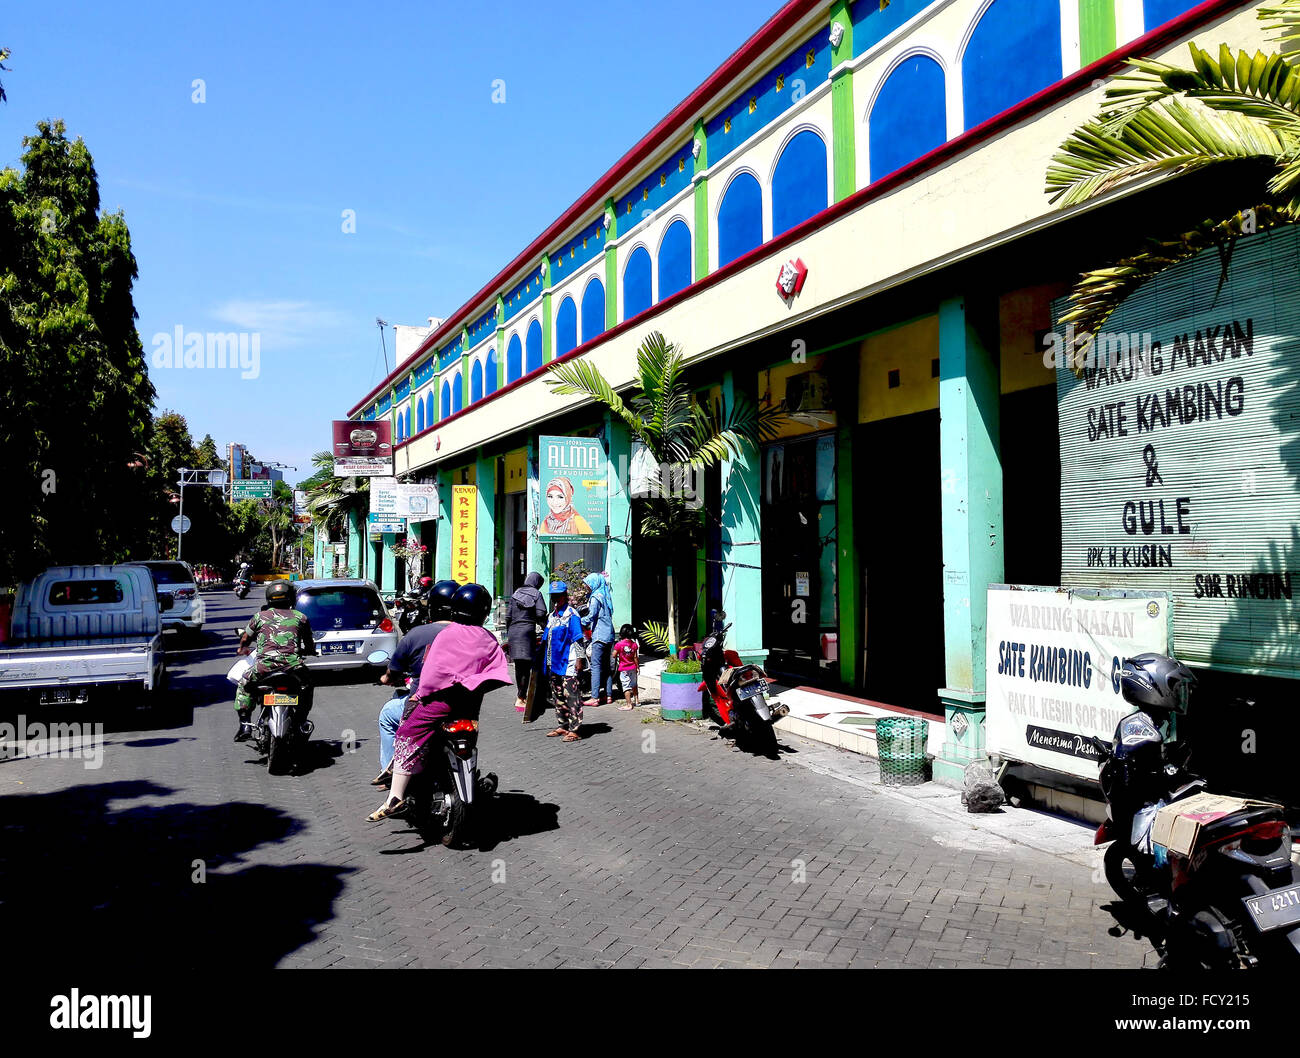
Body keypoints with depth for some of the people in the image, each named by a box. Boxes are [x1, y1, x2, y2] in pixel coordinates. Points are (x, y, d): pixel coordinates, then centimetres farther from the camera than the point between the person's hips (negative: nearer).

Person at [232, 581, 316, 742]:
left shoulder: (260, 616, 15)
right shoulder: (300, 617, 15)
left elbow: (245, 638, 30)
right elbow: (309, 644, 24)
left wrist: (242, 648, 53)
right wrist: (310, 650, 48)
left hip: (265, 664, 0)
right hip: (293, 665, 0)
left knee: (244, 684, 26)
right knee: (306, 686, 29)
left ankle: (245, 725, 17)